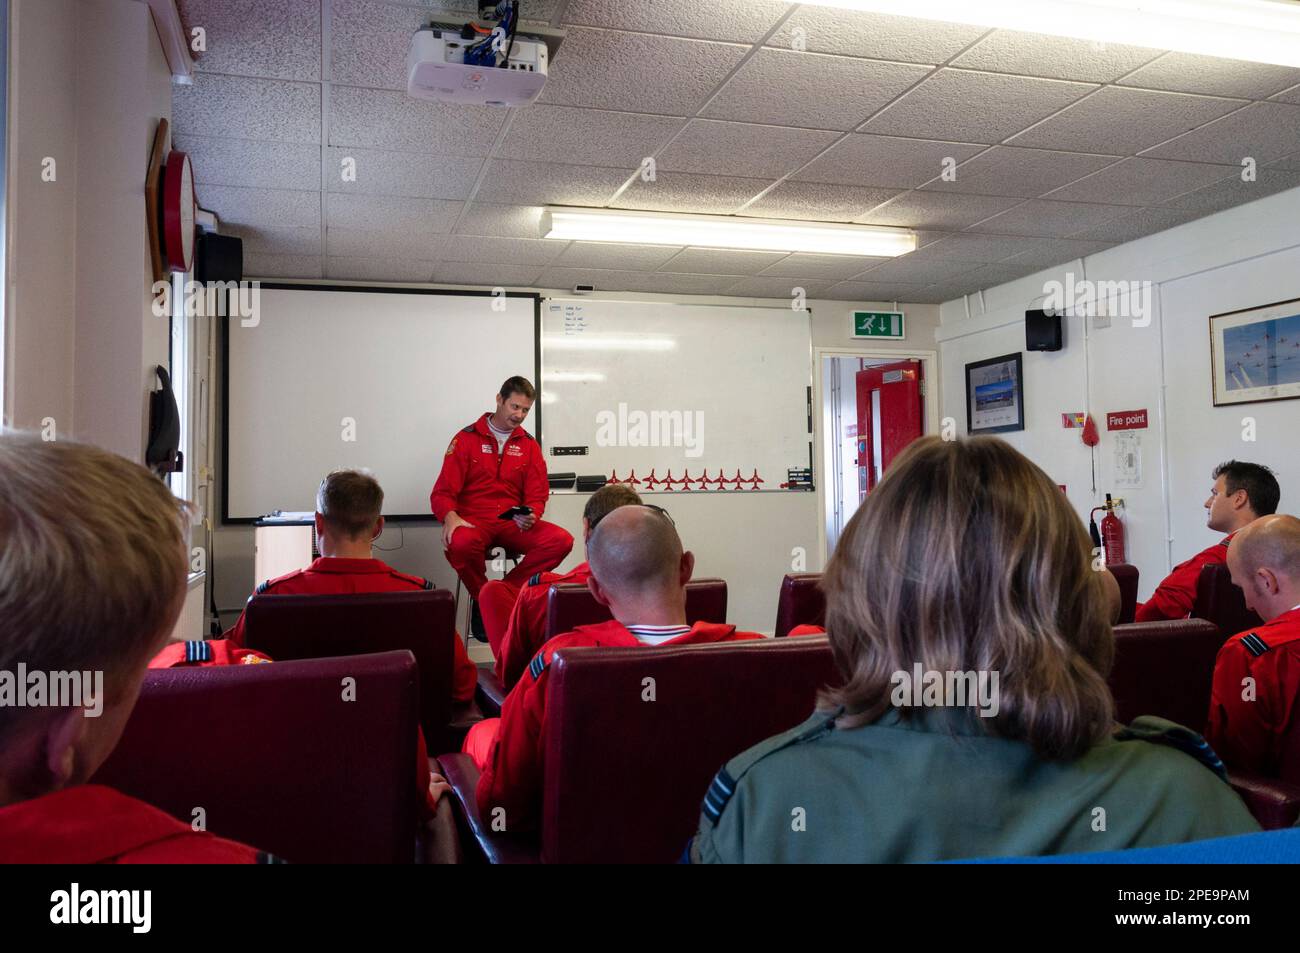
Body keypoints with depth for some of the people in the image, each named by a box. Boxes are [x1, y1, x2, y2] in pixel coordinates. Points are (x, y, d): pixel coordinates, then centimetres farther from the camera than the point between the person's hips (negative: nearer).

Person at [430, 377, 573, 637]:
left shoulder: (529, 445, 13)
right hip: (474, 521, -3)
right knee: (460, 543, -39)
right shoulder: (467, 438, 4)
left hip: (514, 524, 3)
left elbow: (537, 496, 11)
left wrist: (531, 515, -14)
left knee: (561, 540, -24)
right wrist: (450, 517, -23)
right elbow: (442, 492, -1)